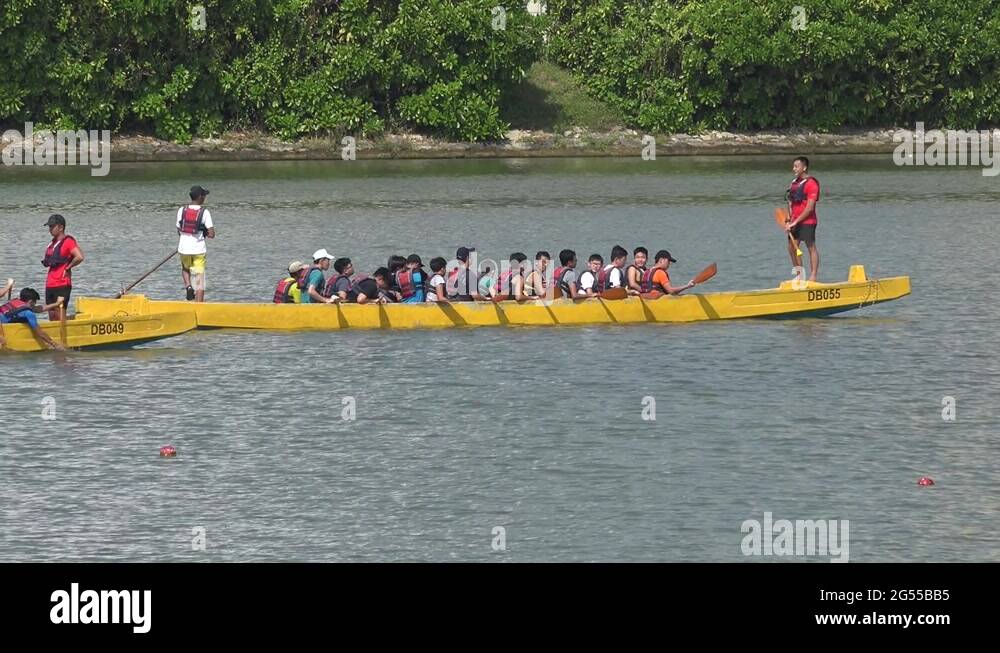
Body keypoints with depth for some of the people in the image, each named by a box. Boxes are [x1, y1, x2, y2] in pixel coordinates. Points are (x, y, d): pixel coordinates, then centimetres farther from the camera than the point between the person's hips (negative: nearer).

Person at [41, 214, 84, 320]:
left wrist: (68, 267, -12)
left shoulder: (68, 241, -10)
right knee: (52, 318, 10)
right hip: (50, 285, 9)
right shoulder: (52, 243, 16)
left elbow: (79, 257, -23)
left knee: (60, 317, -10)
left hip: (62, 285, -9)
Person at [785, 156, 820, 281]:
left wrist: (795, 222, -16)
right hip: (795, 222, 9)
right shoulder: (794, 183, 14)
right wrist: (789, 221, 3)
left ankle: (813, 276, -2)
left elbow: (809, 208, -17)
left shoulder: (811, 184, -12)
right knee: (792, 248, 10)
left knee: (811, 247, -4)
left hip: (807, 221, -9)